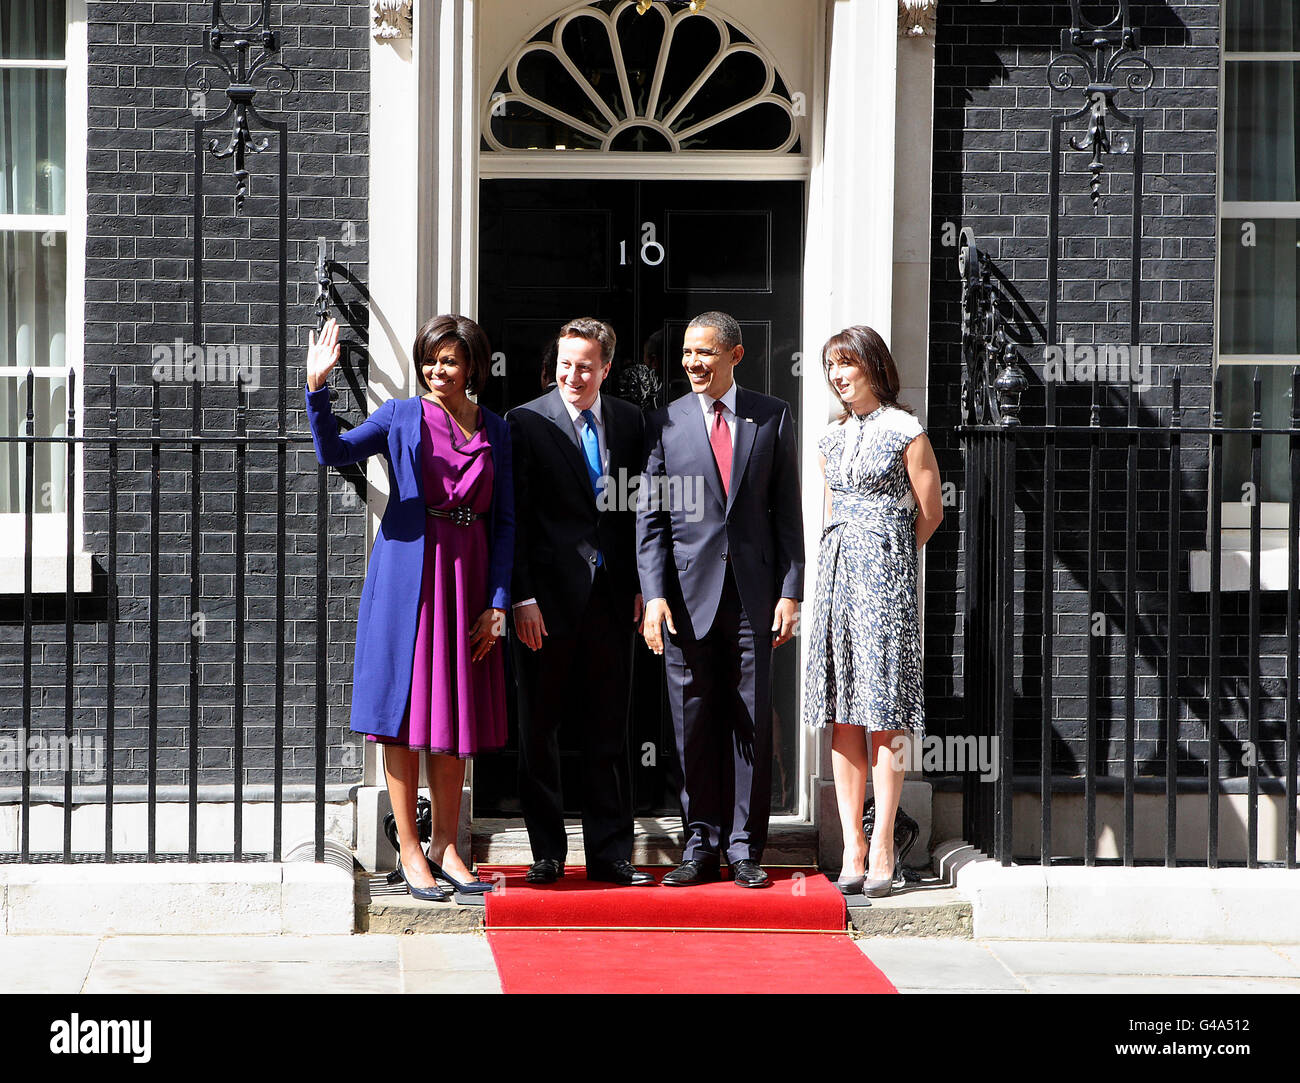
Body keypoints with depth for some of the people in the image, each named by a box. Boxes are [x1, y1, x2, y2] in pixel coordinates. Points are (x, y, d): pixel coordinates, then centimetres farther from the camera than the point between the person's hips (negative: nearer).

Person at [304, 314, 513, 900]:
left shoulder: (495, 430, 10)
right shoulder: (401, 417, 3)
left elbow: (504, 521, 9)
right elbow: (334, 451, -12)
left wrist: (497, 603, 2)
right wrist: (317, 389, -27)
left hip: (467, 581, 3)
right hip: (406, 579, -3)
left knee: (457, 717, 7)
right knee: (405, 710, -1)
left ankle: (445, 845, 15)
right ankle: (410, 851, 5)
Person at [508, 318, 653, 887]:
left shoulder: (630, 422, 8)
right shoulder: (527, 422, -3)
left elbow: (640, 510, 11)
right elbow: (514, 516, -5)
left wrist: (642, 585, 3)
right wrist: (522, 597, -11)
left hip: (611, 597, 3)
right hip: (547, 596, -3)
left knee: (609, 728, 7)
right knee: (539, 728, 5)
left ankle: (609, 854, 13)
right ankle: (546, 854, 14)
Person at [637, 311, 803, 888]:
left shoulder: (772, 418, 7)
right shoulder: (664, 423, 5)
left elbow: (787, 511, 7)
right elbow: (650, 517, 3)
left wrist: (790, 591, -1)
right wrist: (654, 595, -7)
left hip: (753, 594, 0)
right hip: (688, 592, 0)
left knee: (752, 722, 2)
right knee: (693, 725, 2)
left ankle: (744, 847, 9)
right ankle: (701, 843, 11)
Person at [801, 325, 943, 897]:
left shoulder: (905, 431, -3)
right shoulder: (832, 437, 15)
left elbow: (929, 512, 1)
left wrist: (886, 557, 8)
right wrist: (851, 557, 14)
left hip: (886, 573, -6)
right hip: (837, 571, 6)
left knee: (884, 717, -7)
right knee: (842, 717, 2)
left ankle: (881, 852, -6)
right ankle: (853, 850, 4)